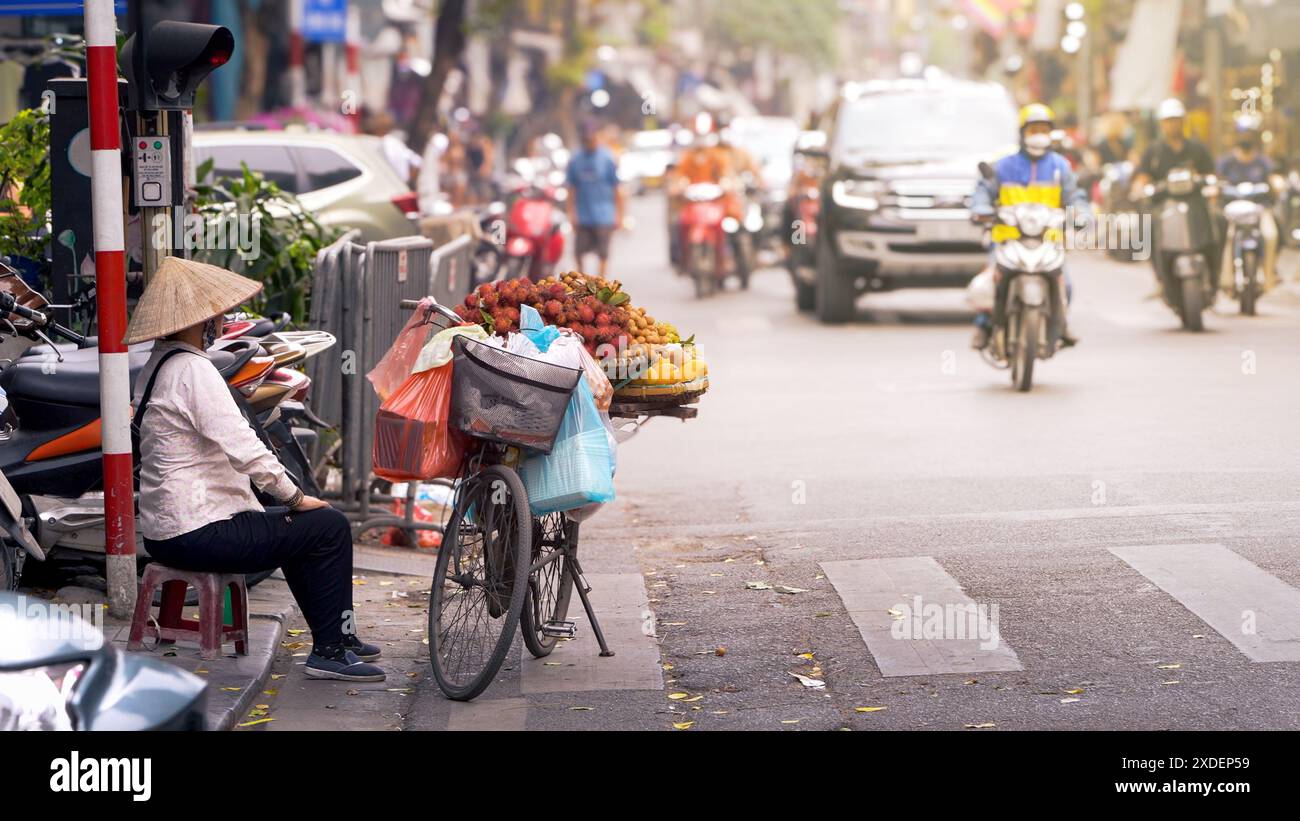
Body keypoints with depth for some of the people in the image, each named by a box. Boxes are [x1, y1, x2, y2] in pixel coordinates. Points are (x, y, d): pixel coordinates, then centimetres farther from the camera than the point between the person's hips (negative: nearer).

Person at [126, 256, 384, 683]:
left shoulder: (158, 364, 15)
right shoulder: (192, 369, -18)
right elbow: (241, 447, -23)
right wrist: (295, 497, -10)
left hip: (165, 527, 11)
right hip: (198, 532, -11)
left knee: (295, 527, 28)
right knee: (328, 527, -4)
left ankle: (335, 636, 32)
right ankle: (329, 652, -1)